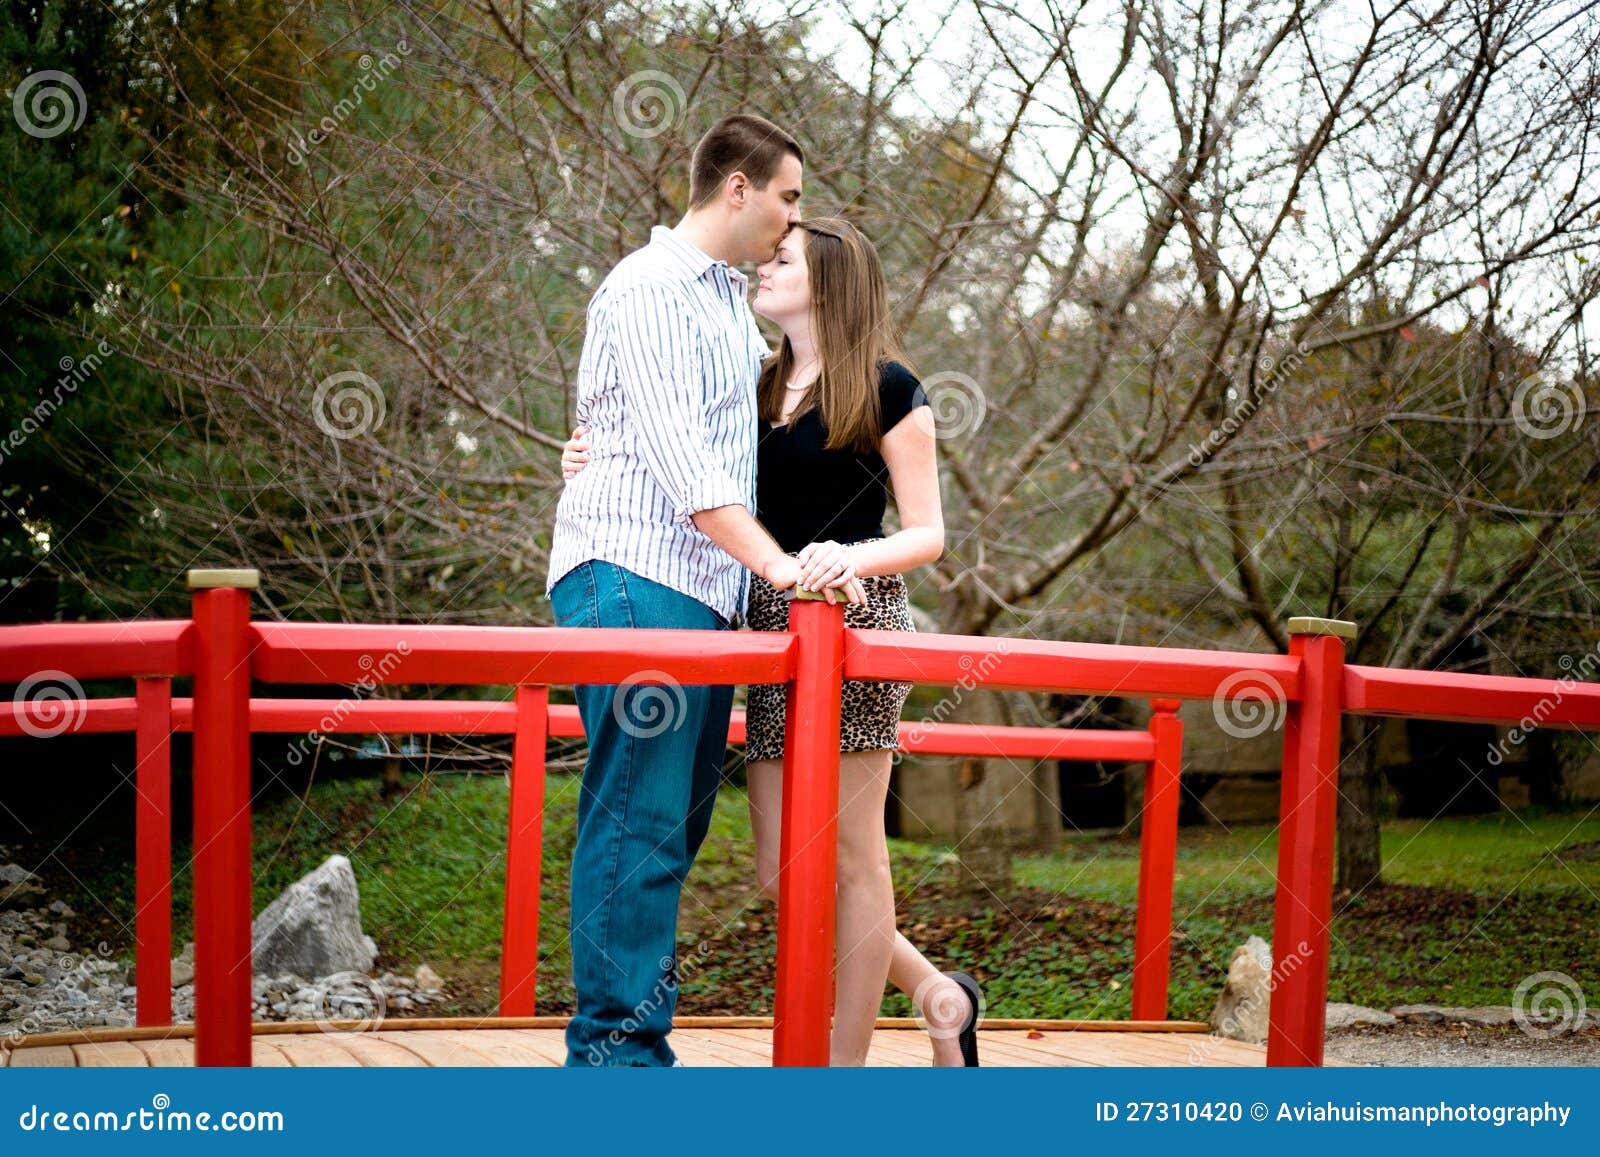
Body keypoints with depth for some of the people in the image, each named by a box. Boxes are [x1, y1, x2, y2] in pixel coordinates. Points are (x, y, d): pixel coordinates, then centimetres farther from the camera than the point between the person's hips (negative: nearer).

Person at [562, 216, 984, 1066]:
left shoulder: (886, 388, 0)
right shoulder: (760, 390, 19)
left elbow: (927, 532, -1)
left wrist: (854, 558, -21)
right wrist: (603, 471, 1)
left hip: (853, 616, -7)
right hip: (772, 629, 7)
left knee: (849, 857, -3)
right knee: (782, 875, 5)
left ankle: (847, 1065, 5)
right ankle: (937, 994, 22)